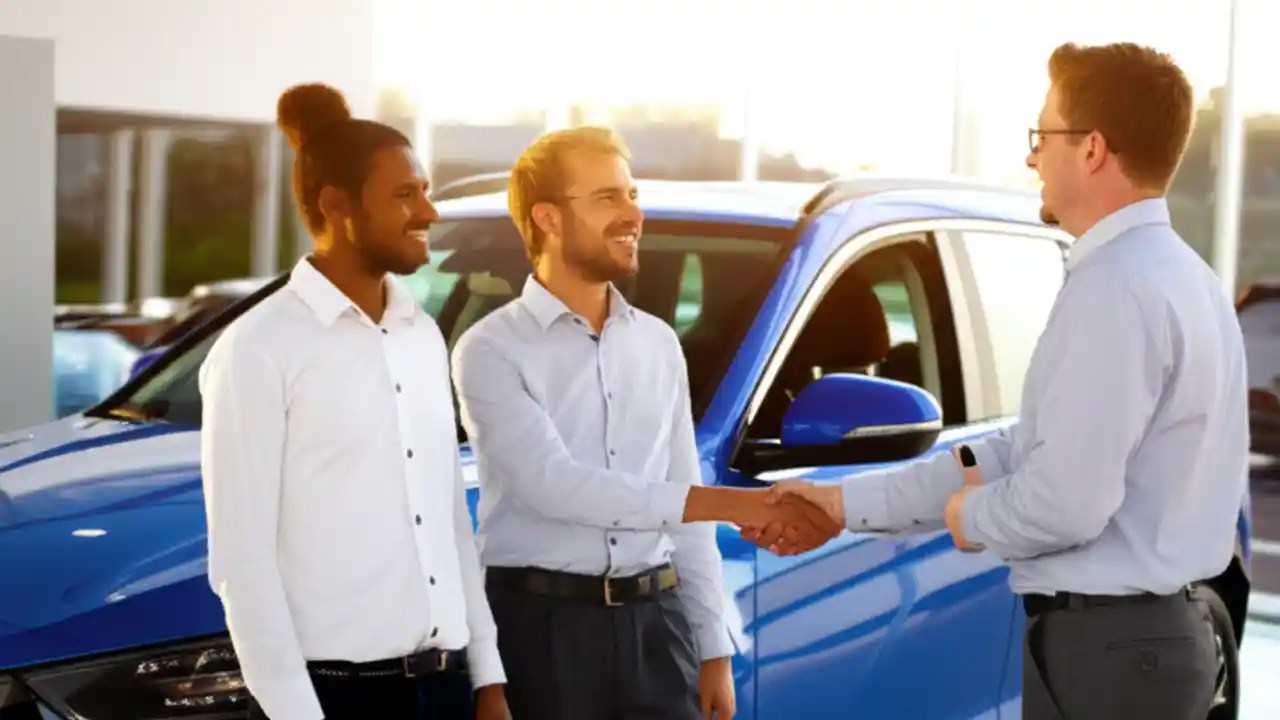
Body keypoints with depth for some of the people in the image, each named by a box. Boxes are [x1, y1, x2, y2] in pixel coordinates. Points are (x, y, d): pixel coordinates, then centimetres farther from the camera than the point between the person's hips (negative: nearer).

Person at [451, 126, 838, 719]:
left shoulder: (658, 343, 11)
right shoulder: (492, 350, -7)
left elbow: (685, 509, 14)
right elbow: (554, 483, -19)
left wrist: (713, 647, 9)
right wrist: (730, 504, -25)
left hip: (655, 622, 5)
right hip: (542, 625, -4)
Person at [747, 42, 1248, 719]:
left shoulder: (1115, 285, -20)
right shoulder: (1169, 272, 12)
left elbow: (1067, 503, -27)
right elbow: (1025, 451, 13)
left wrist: (970, 516, -5)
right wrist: (843, 501, 13)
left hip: (1101, 644, -9)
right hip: (1153, 630, 9)